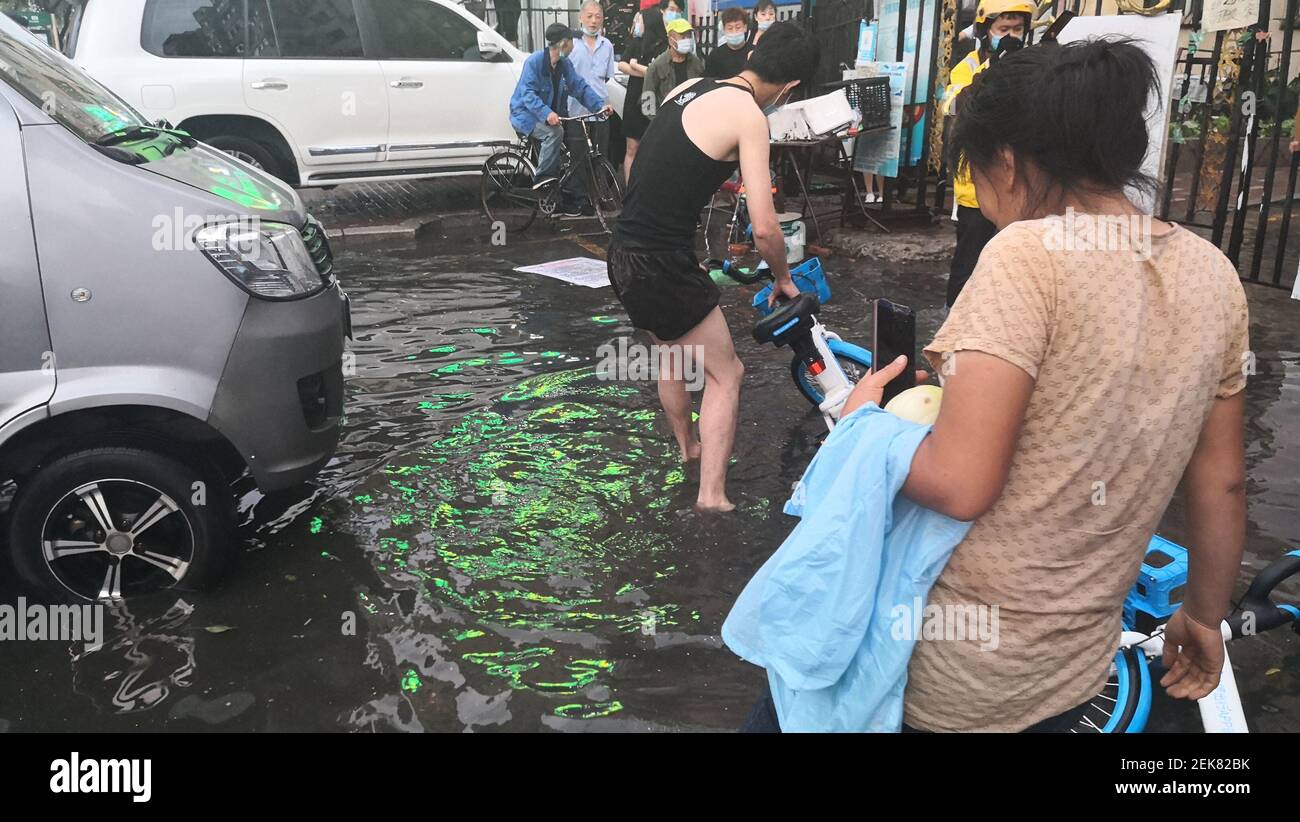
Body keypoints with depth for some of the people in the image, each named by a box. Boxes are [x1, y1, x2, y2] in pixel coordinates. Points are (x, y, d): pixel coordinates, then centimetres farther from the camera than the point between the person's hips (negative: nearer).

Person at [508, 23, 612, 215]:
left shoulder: (564, 64, 1)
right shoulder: (535, 61, -20)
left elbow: (580, 86, -2)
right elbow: (528, 93, -29)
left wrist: (600, 104, -19)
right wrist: (546, 113, -45)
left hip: (550, 115, 7)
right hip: (526, 115, -7)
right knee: (555, 133, -34)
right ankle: (542, 178, -25)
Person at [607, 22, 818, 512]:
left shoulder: (687, 88, 10)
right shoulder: (749, 117, -13)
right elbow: (764, 228, -16)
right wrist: (783, 278, 2)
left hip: (623, 252, 8)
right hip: (662, 266, -8)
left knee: (670, 352, 30)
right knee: (726, 374, 7)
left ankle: (687, 447, 48)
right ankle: (711, 495, 5)